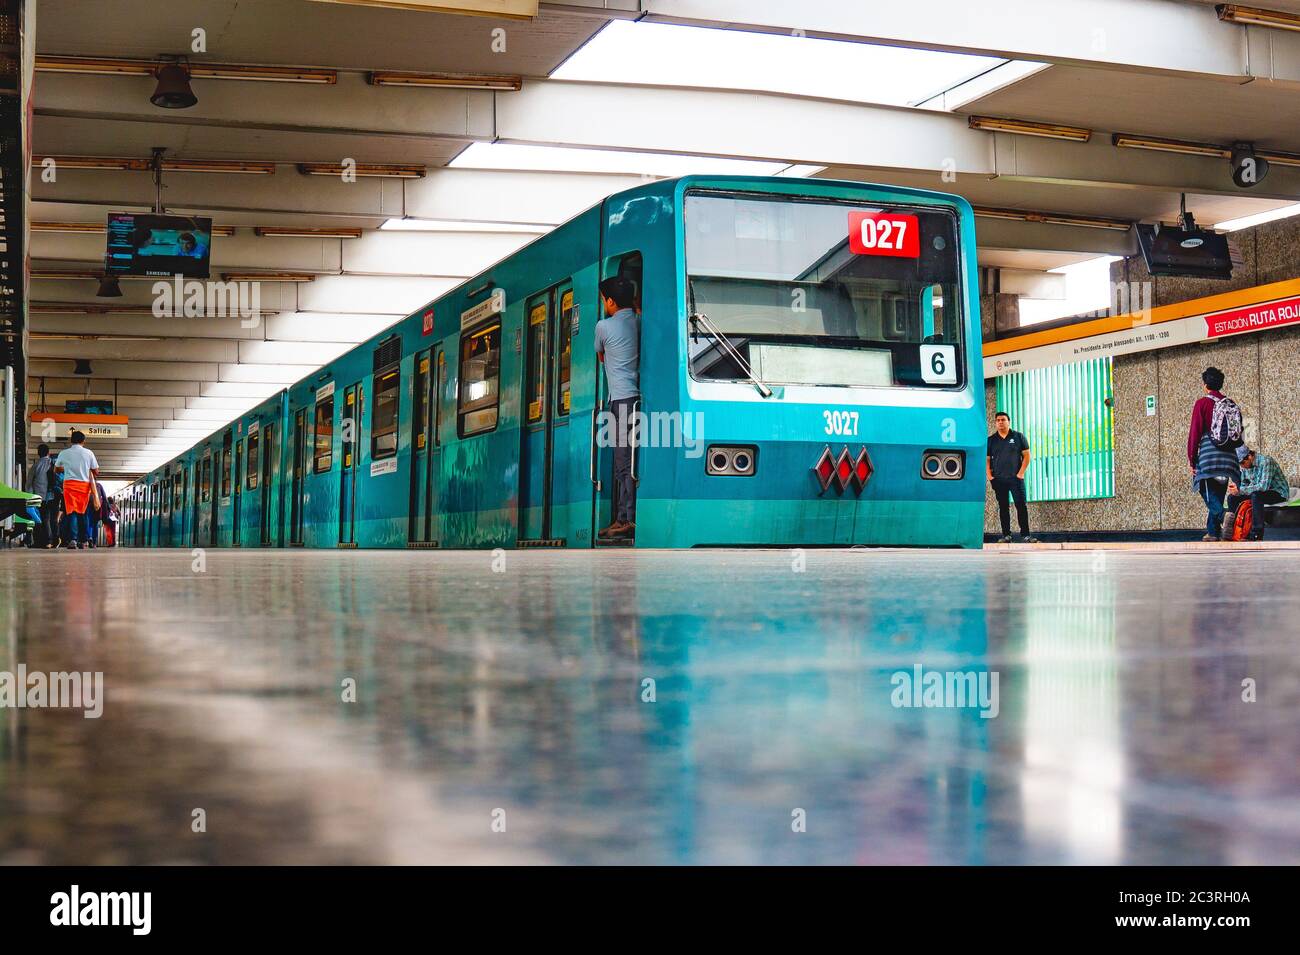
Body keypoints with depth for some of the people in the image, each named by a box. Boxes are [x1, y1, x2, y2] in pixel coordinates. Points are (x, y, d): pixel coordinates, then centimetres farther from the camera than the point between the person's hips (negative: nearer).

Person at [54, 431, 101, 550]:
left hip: (69, 483, -1)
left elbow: (56, 469, 20)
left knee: (72, 512, -5)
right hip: (84, 485, 1)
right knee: (82, 513, 10)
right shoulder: (88, 453, 3)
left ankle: (72, 539, -21)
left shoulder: (64, 453, 5)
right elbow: (96, 472, 5)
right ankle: (83, 541, 11)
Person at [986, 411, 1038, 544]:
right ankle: (1006, 535, 10)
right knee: (1003, 507, 6)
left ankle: (1025, 535, -9)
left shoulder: (1018, 437, 4)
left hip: (1016, 478, -2)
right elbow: (987, 459, 10)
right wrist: (989, 475, -1)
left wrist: (1021, 473, -7)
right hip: (998, 480, 2)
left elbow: (1026, 455, 2)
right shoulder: (991, 440, 9)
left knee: (1021, 506, -8)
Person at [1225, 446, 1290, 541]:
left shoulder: (1266, 461, -24)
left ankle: (1257, 536, -34)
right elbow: (1244, 485, 6)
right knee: (1232, 497, -4)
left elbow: (1264, 486, -33)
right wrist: (1235, 488, -18)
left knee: (1256, 495, -36)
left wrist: (1240, 490, -35)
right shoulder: (1245, 466, 0)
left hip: (1279, 493, -8)